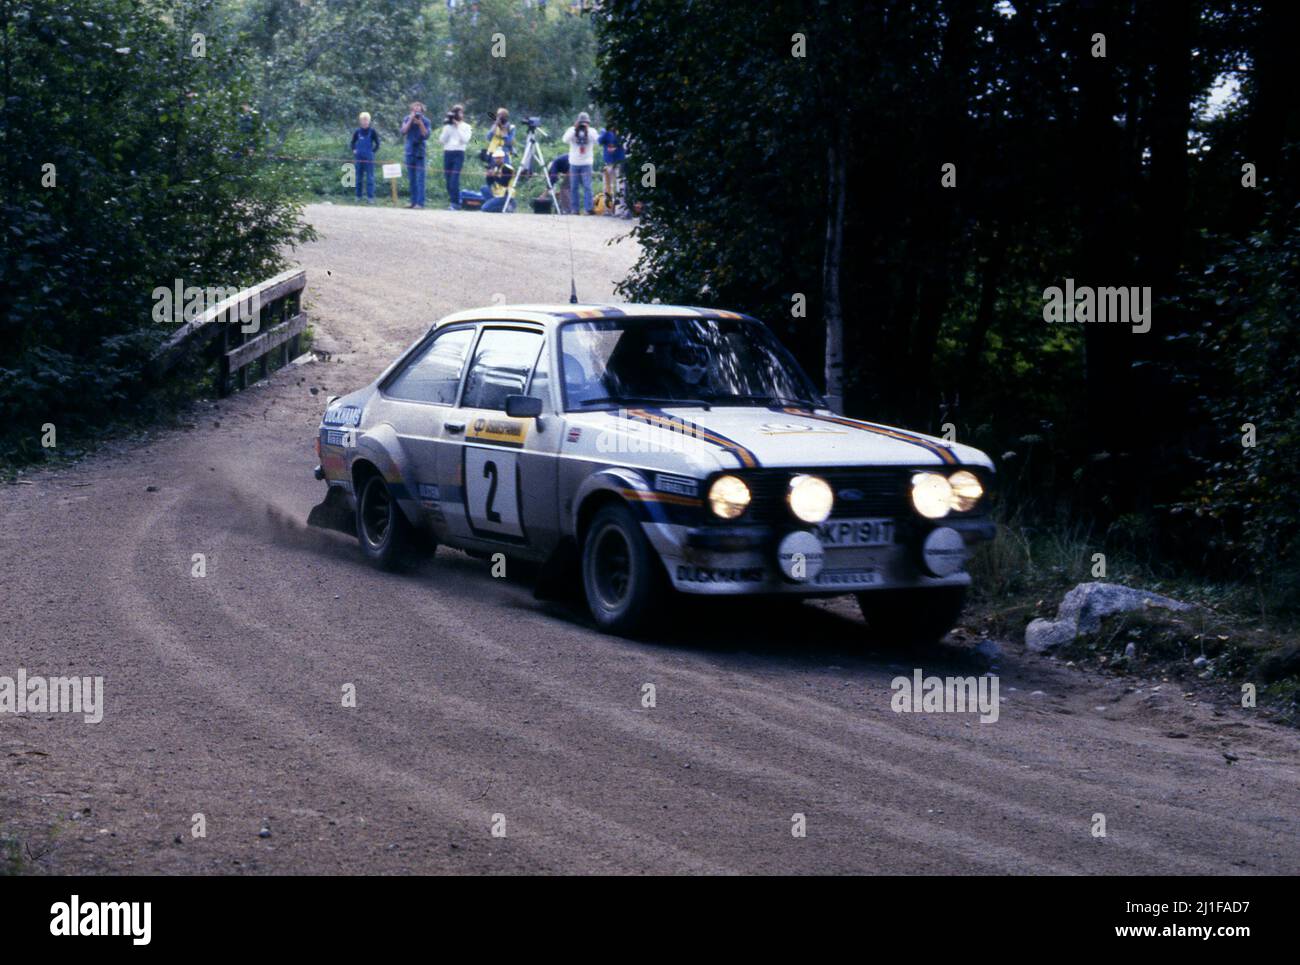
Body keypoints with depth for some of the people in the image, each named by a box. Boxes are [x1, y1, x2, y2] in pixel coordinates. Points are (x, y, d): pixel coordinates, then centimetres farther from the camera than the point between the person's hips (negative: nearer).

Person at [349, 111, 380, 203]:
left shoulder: (372, 131, -3)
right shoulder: (357, 132, 3)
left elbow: (377, 144, 3)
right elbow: (353, 142, 17)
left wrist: (372, 151, -6)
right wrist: (354, 150, 3)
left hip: (369, 158, -3)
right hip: (359, 157, 3)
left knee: (370, 177, -5)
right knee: (359, 177, 9)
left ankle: (370, 197, -6)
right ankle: (358, 196, 17)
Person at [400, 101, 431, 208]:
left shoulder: (425, 121, -3)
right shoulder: (407, 119, 4)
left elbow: (426, 136, -11)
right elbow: (404, 131, -9)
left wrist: (420, 123, -19)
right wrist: (411, 120, -16)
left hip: (419, 152, -4)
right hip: (410, 151, 4)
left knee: (420, 178, -10)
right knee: (412, 178, 9)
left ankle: (420, 202, -13)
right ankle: (413, 201, 14)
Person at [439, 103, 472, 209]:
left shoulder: (466, 127, 8)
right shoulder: (447, 126, 15)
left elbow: (465, 140, -7)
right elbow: (442, 140, 6)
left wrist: (458, 127, -6)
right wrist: (447, 127, -1)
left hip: (459, 153, -4)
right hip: (447, 153, 4)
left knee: (455, 178, -16)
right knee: (448, 178, 1)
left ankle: (456, 203, -17)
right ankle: (451, 201, 9)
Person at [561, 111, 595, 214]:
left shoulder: (592, 131, 4)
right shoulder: (572, 130, 4)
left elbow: (595, 141, -14)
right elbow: (565, 140, -13)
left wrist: (587, 130, -18)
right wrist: (575, 130, -19)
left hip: (586, 164, -1)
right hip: (574, 163, 1)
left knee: (587, 187, -10)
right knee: (574, 187, 3)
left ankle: (588, 208, -11)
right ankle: (575, 209, 9)